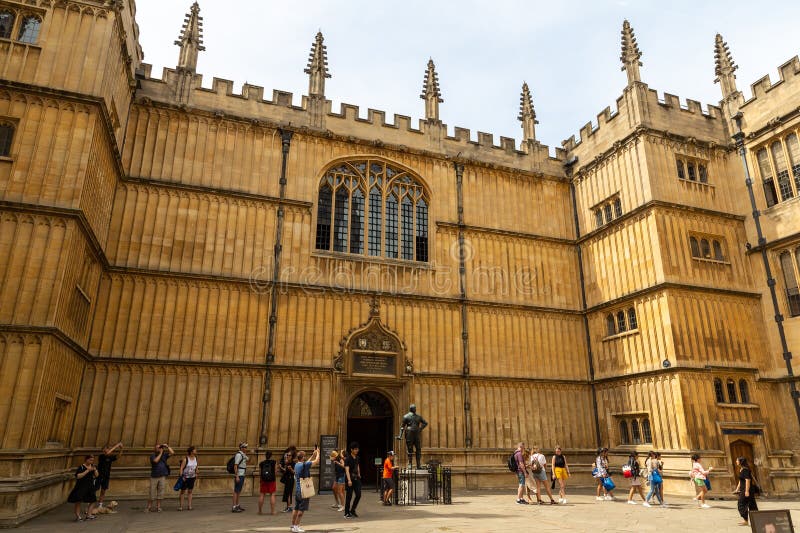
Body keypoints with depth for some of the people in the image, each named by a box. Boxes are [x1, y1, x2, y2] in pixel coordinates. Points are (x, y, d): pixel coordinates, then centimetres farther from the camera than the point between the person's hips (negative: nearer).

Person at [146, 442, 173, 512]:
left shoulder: (164, 455, 8)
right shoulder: (152, 455, -1)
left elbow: (172, 453, -2)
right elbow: (156, 460, -20)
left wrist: (167, 446, -6)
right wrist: (160, 453, -13)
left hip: (162, 476, 2)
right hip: (154, 477, -2)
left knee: (160, 493, 3)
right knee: (152, 493, 2)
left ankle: (158, 507, 10)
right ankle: (149, 507, 18)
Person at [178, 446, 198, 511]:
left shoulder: (195, 458, 1)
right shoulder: (185, 459, -17)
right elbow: (181, 468, -18)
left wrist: (196, 473, 16)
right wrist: (181, 476, -24)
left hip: (192, 477, 5)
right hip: (185, 477, -5)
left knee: (190, 491, 9)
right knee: (183, 491, 4)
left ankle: (189, 506, 14)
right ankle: (180, 506, 13)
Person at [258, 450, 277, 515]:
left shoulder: (261, 463, 2)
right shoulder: (274, 462, -3)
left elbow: (259, 474, 6)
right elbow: (276, 472, -2)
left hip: (263, 480, 2)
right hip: (271, 480, -1)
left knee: (261, 495, 11)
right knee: (272, 495, 6)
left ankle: (260, 511, 17)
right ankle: (272, 511, 5)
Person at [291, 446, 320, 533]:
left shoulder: (296, 465, 7)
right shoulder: (304, 465, -18)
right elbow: (316, 461, -12)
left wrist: (314, 454, 23)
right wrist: (318, 452, 3)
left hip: (297, 489, 8)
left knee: (296, 508, 14)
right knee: (301, 509, -1)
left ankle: (293, 525, 20)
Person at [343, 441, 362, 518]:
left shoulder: (357, 458, 9)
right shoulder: (348, 459, -13)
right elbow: (347, 470, -21)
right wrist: (349, 480, -31)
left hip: (356, 479, 6)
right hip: (350, 479, -6)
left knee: (358, 495, 2)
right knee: (349, 496, -1)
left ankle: (352, 510, 18)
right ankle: (346, 513, 11)